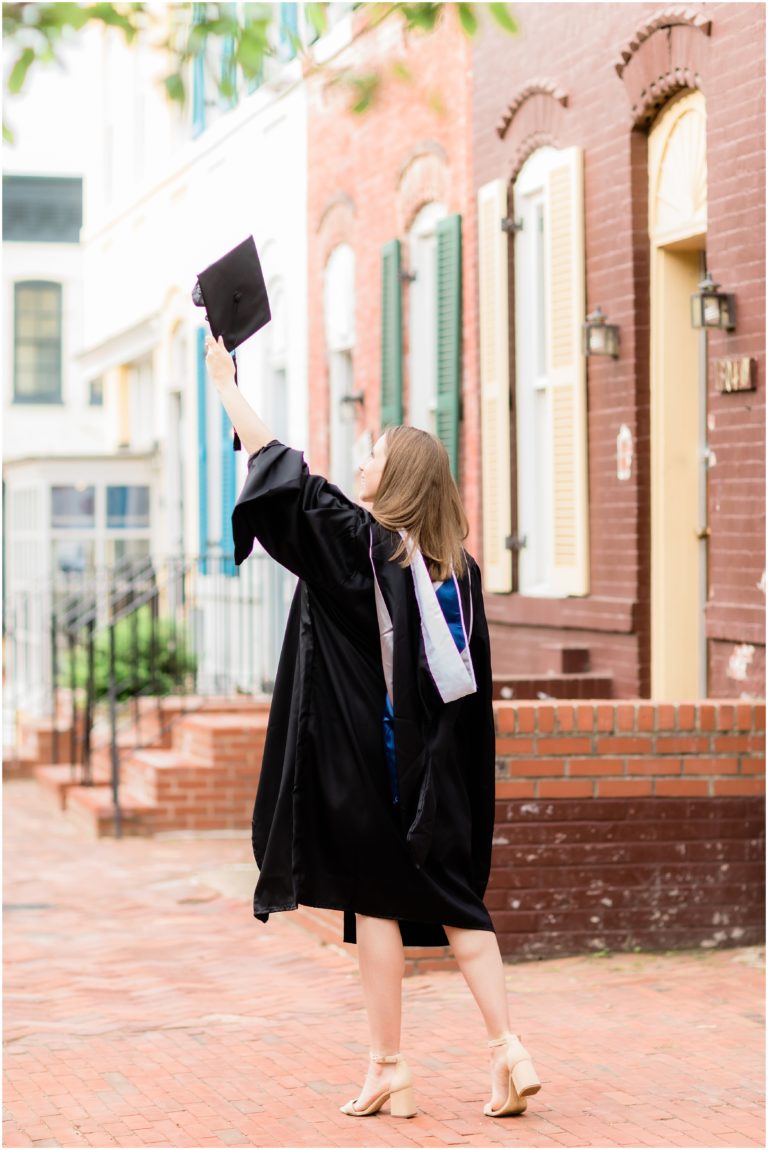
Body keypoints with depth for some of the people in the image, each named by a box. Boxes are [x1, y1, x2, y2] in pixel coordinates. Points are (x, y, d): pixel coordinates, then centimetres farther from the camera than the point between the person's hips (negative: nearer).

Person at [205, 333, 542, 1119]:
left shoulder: (358, 543, -10)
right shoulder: (457, 566, 6)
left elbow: (285, 477, -9)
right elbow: (473, 679, 8)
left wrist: (224, 384, -1)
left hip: (368, 757, -5)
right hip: (441, 770, 5)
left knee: (376, 900, 2)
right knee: (452, 899, 10)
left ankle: (389, 1067, 6)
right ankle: (508, 1051, 0)